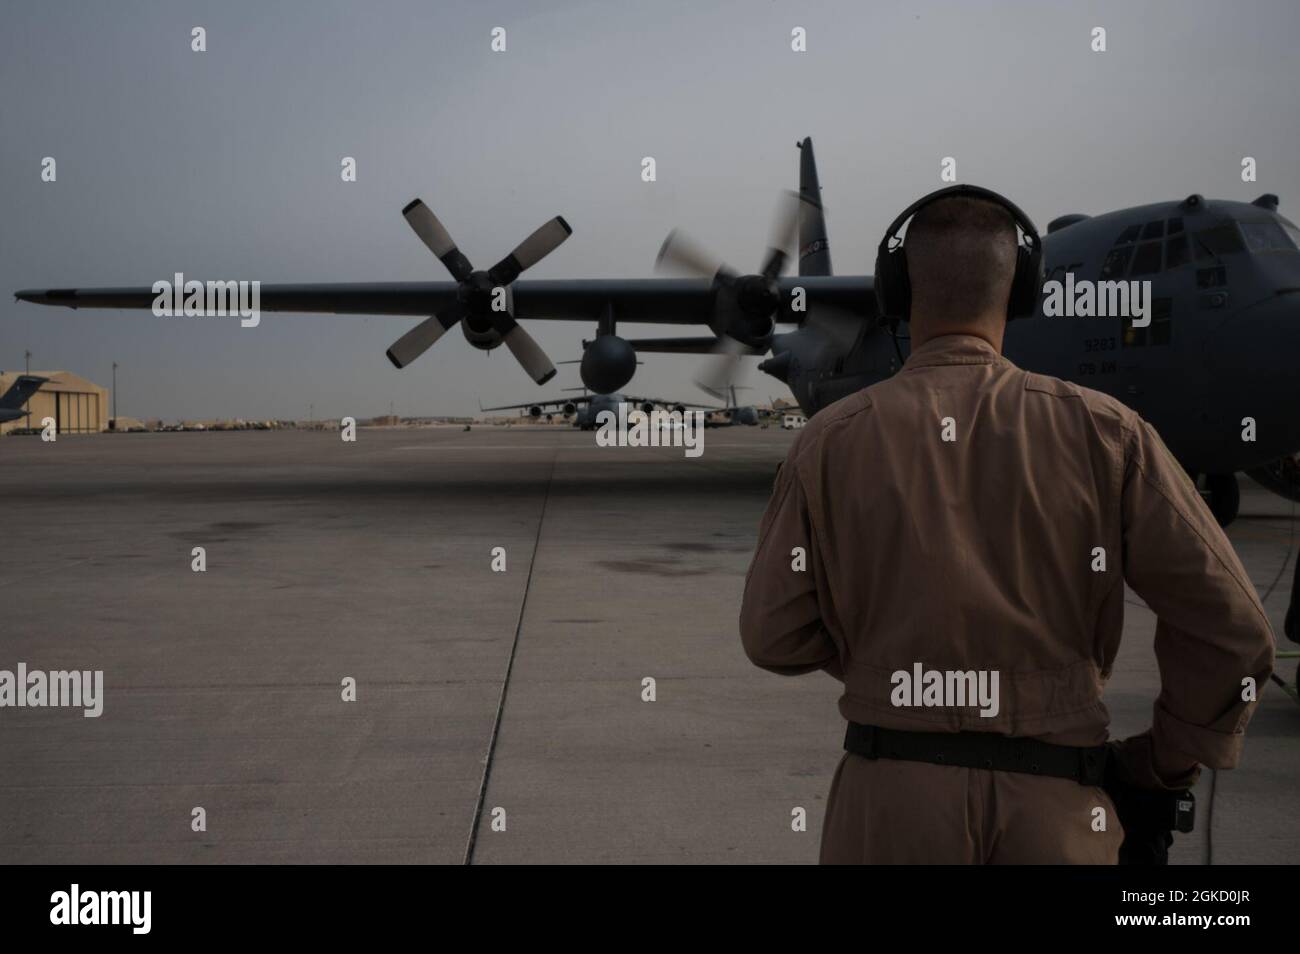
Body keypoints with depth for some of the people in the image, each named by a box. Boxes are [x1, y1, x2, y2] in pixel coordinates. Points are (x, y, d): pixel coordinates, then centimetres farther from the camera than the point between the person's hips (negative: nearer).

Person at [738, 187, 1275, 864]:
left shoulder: (831, 441, -5)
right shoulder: (1101, 432, -5)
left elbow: (776, 638, 0)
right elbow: (1228, 628, -8)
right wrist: (1163, 764, 8)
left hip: (891, 803, 0)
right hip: (1050, 810, 0)